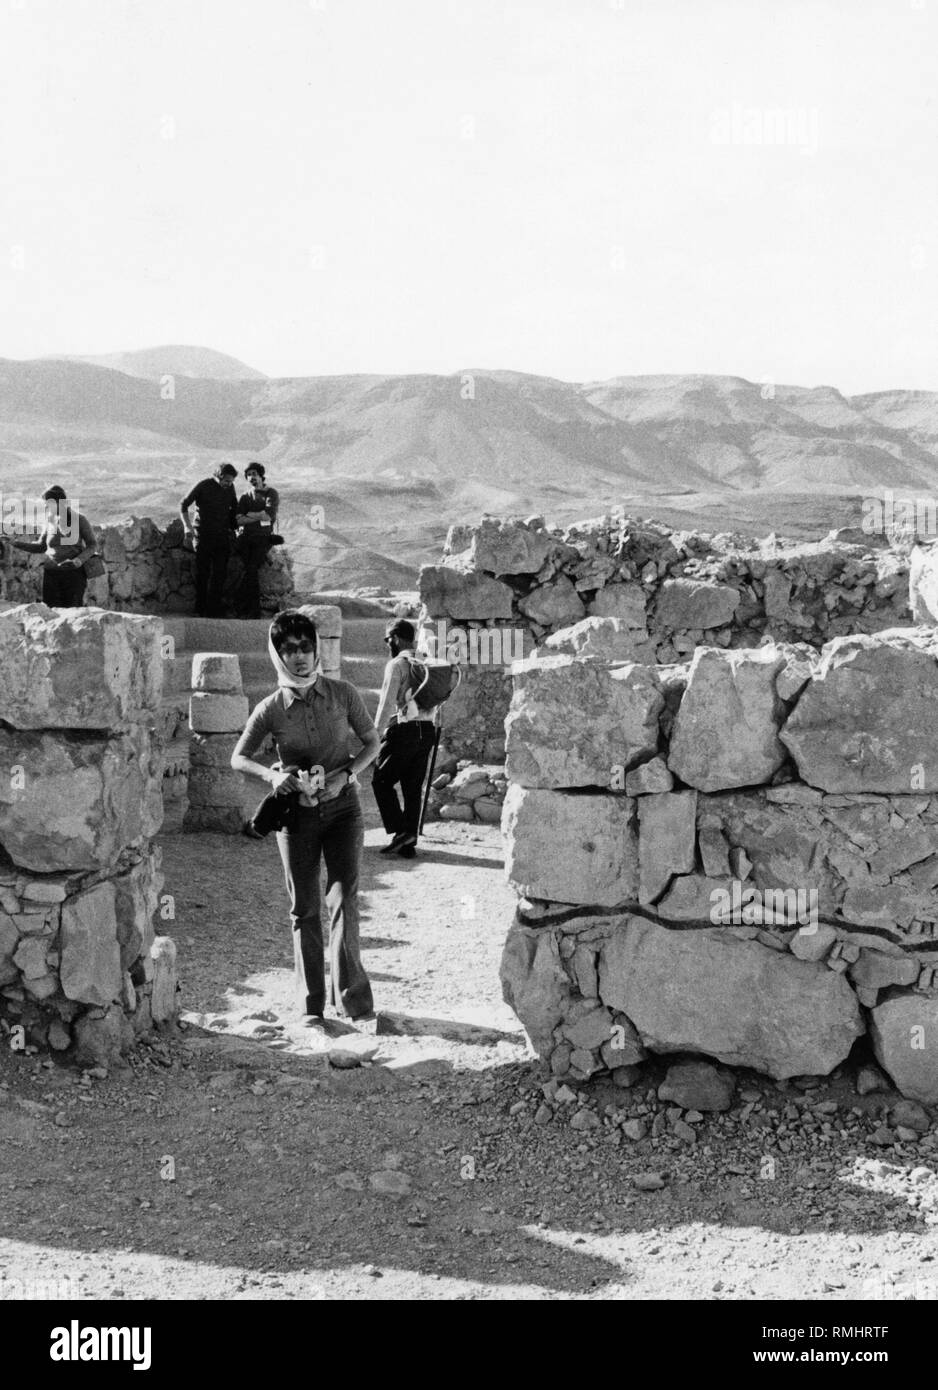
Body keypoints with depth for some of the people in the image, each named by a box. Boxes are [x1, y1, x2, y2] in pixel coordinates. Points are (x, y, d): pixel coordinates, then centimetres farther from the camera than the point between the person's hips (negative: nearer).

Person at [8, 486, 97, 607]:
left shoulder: (79, 519, -4)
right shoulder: (51, 520, 9)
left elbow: (91, 546, -1)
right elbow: (41, 547, 17)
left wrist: (79, 560, -19)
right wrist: (16, 543, 5)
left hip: (74, 572, -4)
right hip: (51, 573, 4)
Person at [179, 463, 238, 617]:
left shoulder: (230, 488, 6)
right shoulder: (203, 486, -8)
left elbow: (234, 508, 23)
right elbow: (183, 505, -3)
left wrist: (233, 527, 16)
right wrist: (187, 526, -13)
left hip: (222, 535, 4)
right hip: (203, 534, -4)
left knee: (220, 573, -4)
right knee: (202, 572, -1)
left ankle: (214, 608, 0)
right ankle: (201, 608, 6)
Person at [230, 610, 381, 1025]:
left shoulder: (343, 694, -4)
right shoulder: (271, 708, -5)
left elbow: (372, 743, 5)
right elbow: (238, 758, 3)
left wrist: (345, 774, -12)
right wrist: (272, 774, -16)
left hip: (342, 806, 0)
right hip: (296, 812, 1)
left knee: (344, 897, -12)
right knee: (304, 908, 5)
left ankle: (350, 995, -4)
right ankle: (312, 1004, 13)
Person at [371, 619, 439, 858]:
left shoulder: (397, 664, -8)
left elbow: (387, 702, -12)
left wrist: (376, 733, -9)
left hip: (404, 730, -7)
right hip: (427, 730, 7)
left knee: (382, 781, 4)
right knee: (414, 787, 11)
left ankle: (400, 832, -6)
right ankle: (410, 843, 12)